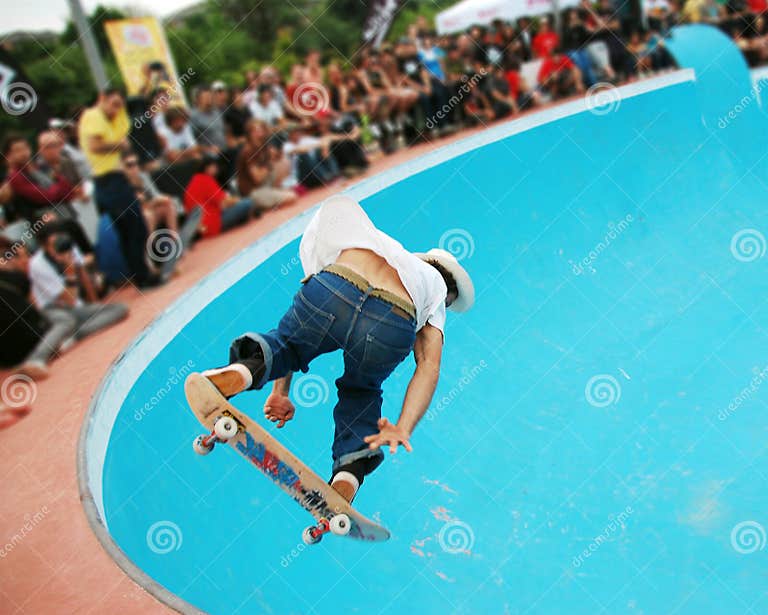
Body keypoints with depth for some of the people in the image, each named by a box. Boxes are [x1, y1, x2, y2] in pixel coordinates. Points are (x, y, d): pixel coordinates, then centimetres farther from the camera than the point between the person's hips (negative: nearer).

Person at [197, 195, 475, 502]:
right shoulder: (436, 285, 38)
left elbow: (301, 316, 39)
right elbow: (429, 368, 19)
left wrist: (280, 391, 38)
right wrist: (403, 429, 10)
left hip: (335, 290, 0)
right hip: (392, 327, 0)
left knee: (285, 342, 31)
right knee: (360, 393, 30)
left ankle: (243, 370, -4)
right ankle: (348, 479, 7)